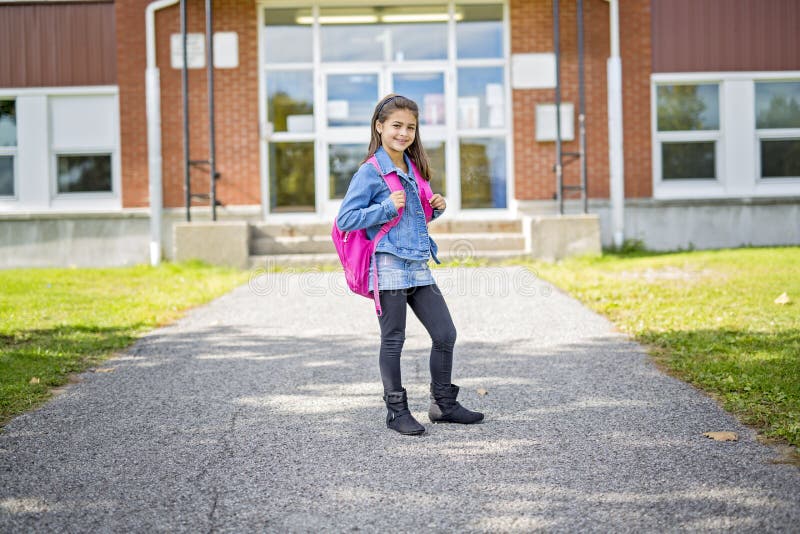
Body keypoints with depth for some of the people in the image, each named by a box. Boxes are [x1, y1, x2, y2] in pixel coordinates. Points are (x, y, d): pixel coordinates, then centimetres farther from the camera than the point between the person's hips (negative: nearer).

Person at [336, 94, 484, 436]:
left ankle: (444, 404, 21)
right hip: (389, 267, -7)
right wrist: (387, 207, -19)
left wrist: (436, 208, 6)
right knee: (393, 341, 2)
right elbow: (345, 219, -11)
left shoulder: (415, 168, 14)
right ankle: (396, 410, 14)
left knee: (445, 334, 7)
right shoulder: (370, 172, -8)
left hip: (419, 267, 7)